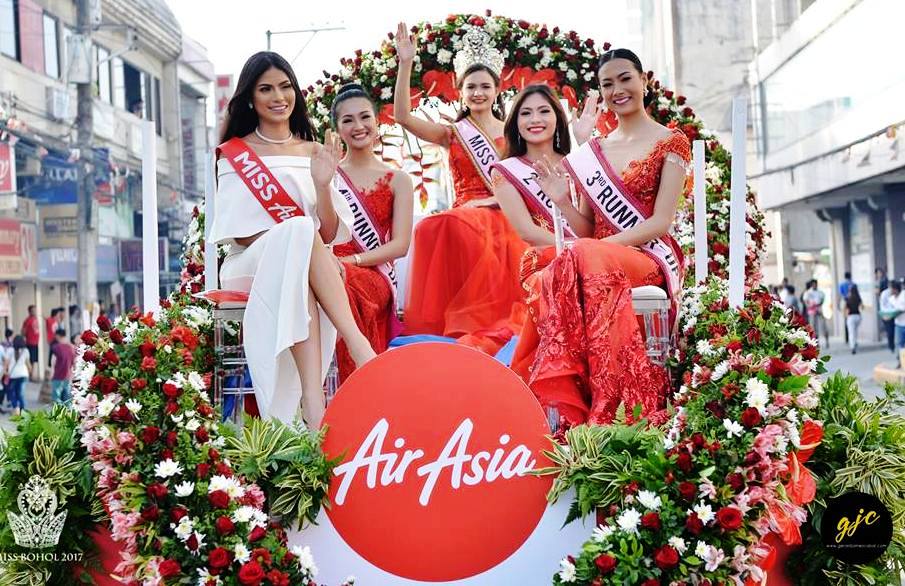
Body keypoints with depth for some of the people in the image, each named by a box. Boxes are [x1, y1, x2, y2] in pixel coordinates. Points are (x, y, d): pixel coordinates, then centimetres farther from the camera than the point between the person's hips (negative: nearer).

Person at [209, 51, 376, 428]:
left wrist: (323, 185, -12)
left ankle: (311, 399, -53)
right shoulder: (235, 154, 8)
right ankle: (357, 343, -49)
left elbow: (329, 234, 7)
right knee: (298, 231, -36)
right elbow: (238, 232, -3)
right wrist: (299, 238, -18)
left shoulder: (313, 153, 16)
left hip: (305, 266, 2)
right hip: (252, 266, -2)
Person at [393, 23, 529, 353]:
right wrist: (405, 65, -10)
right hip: (465, 218, 1)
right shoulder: (453, 134, 12)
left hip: (506, 222, -1)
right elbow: (403, 116, -3)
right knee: (446, 228, -35)